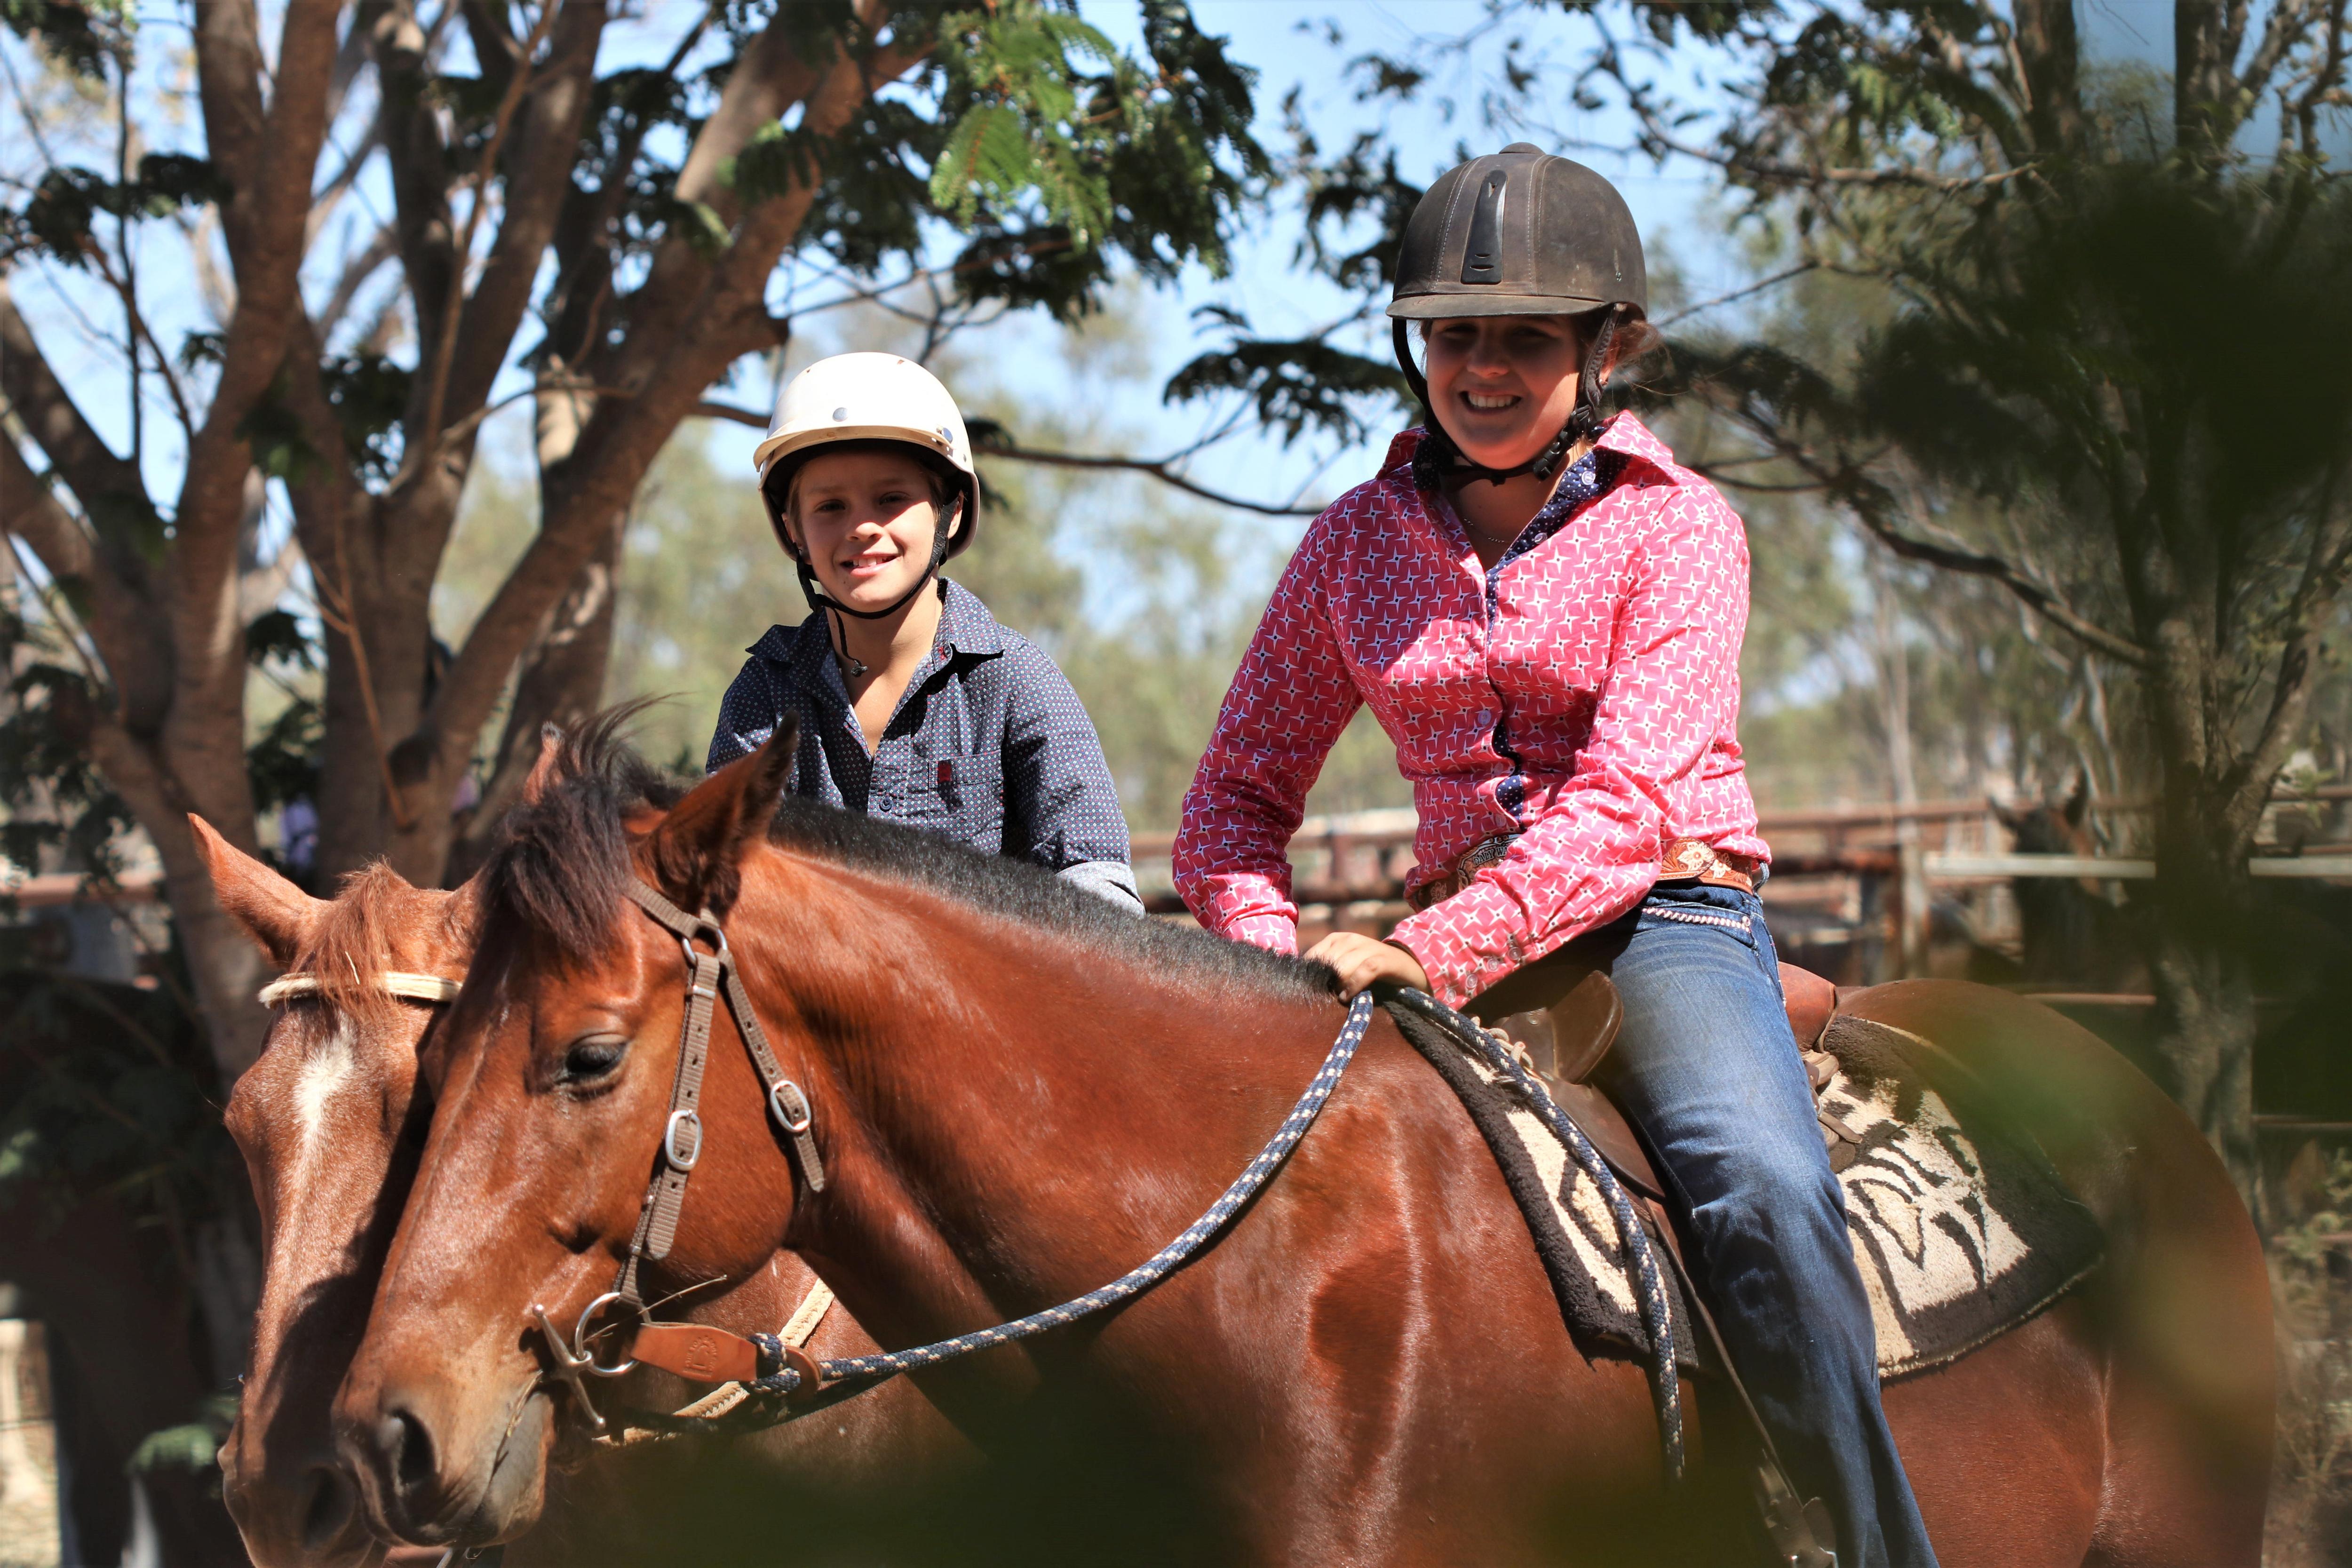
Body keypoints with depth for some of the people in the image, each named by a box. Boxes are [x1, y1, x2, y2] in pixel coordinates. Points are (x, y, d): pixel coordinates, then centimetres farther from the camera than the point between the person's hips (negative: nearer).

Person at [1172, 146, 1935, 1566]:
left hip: (1663, 918, -4)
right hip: (1460, 941, 5)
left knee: (1759, 1186, -33)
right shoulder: (1360, 539, 9)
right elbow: (1239, 795, 11)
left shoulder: (1676, 527, -3)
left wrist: (1433, 954, -28)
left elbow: (1628, 799, -16)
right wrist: (1275, 953, -10)